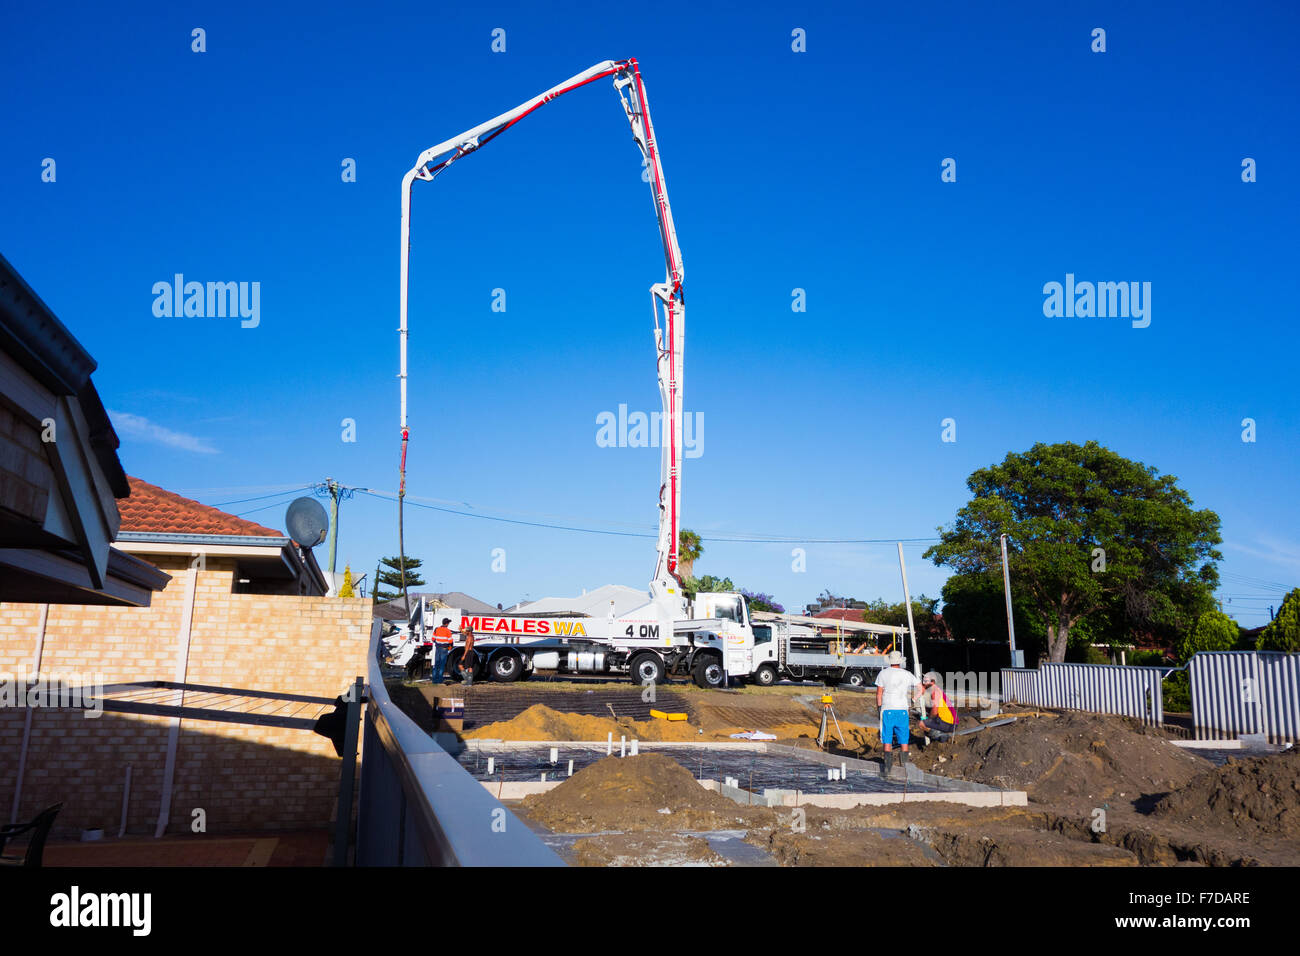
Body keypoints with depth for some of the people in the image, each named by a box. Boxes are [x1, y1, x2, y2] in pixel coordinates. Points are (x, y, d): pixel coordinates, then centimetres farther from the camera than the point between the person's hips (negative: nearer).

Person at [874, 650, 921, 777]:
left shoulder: (883, 674, 0)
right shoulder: (907, 674, 4)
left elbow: (878, 694, -1)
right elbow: (921, 688, 7)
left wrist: (879, 709, 8)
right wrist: (913, 700, 15)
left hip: (887, 710, -1)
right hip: (902, 710, 1)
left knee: (887, 740, 3)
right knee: (904, 740, 11)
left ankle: (887, 769, -1)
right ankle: (904, 766, 12)